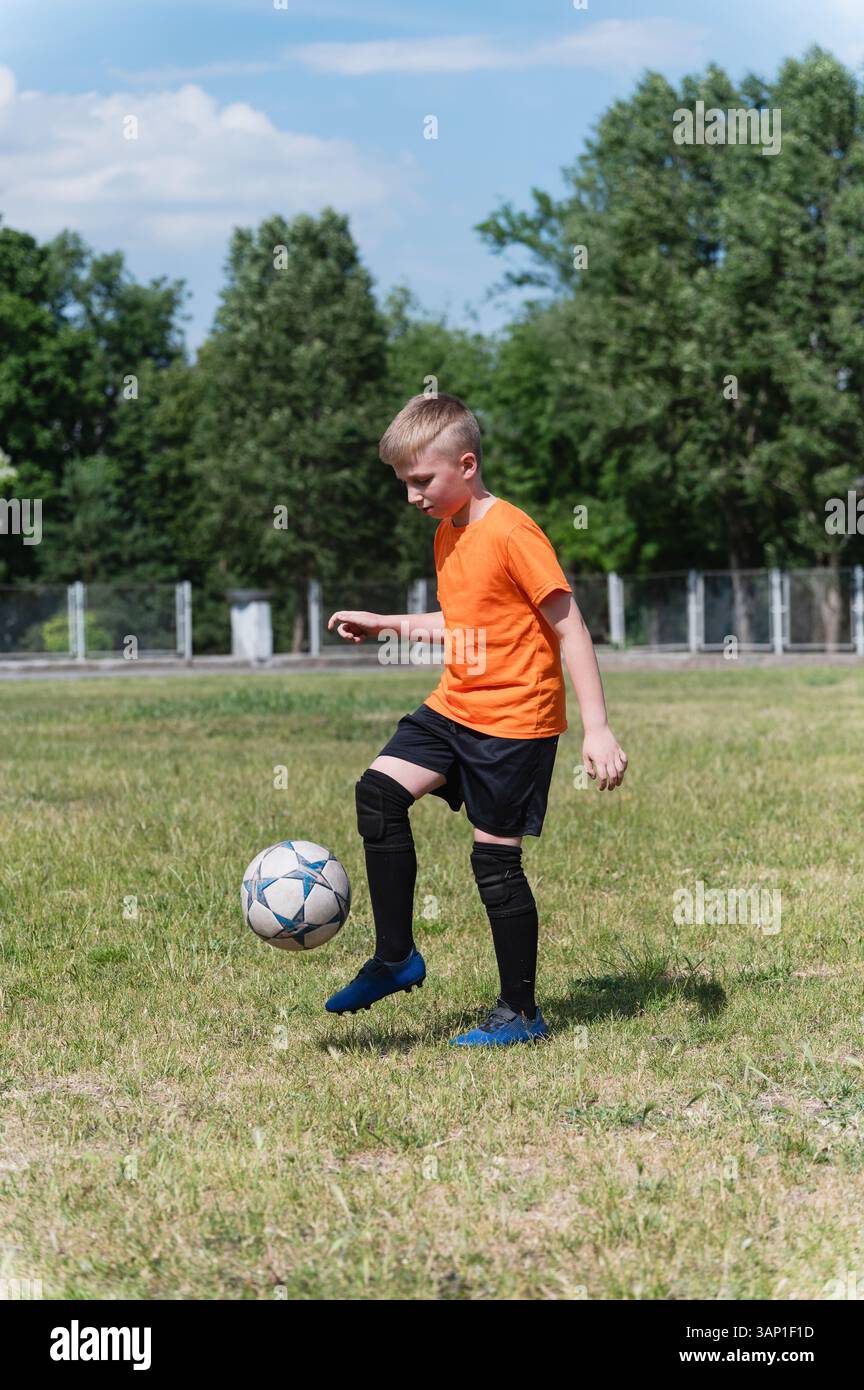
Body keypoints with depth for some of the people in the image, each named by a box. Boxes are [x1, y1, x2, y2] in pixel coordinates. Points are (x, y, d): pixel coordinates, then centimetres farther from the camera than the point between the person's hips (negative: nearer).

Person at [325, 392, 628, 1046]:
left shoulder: (512, 533, -17)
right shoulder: (447, 533, 10)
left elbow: (570, 628, -17)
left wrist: (598, 729, -21)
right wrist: (385, 624, 21)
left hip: (516, 721, -8)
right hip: (454, 707, 8)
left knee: (496, 858, -3)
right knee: (379, 790, -9)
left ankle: (522, 1014, 11)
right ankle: (395, 958, 1)